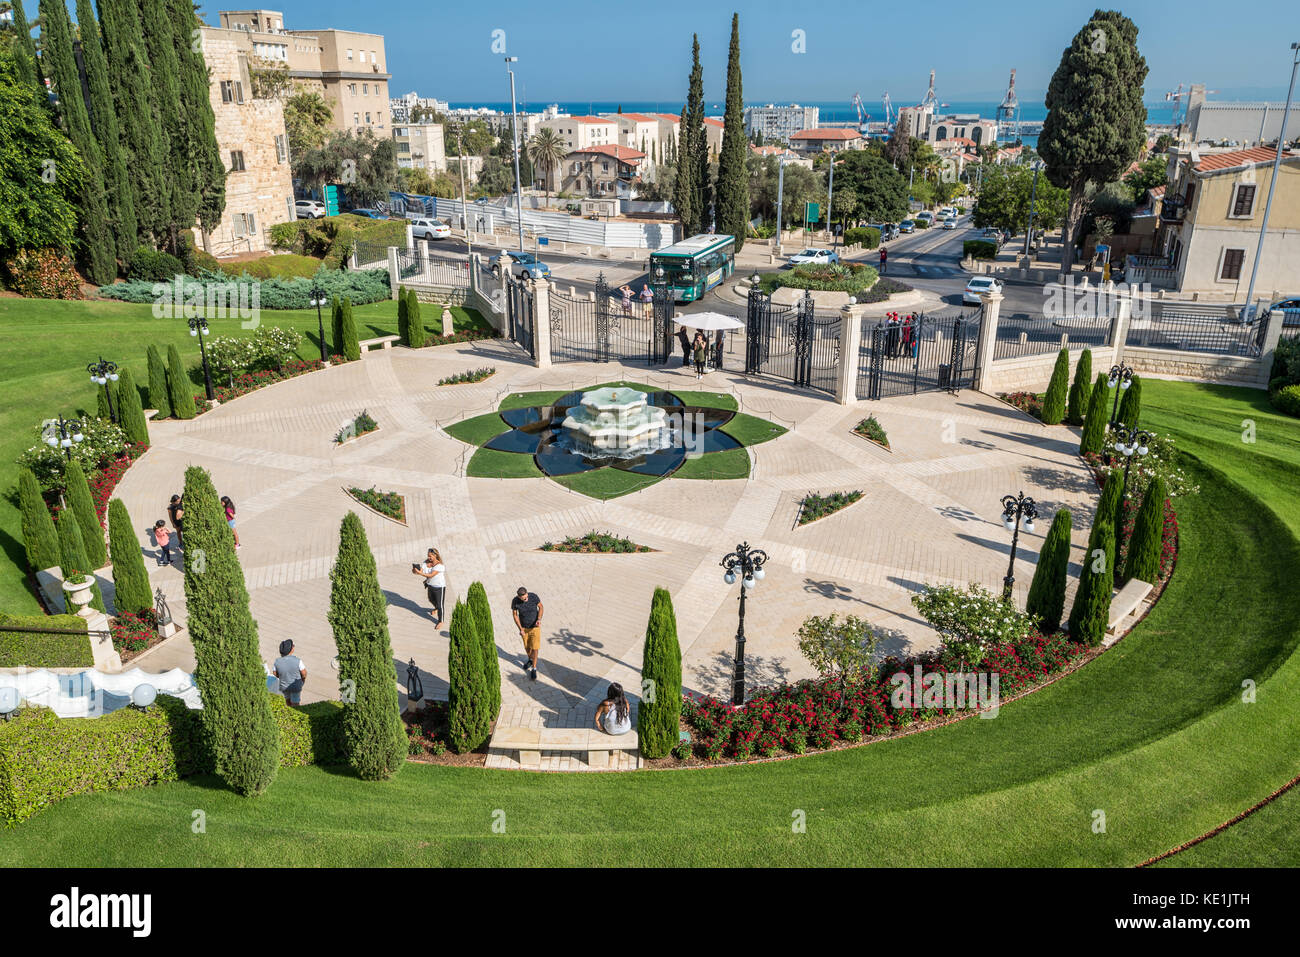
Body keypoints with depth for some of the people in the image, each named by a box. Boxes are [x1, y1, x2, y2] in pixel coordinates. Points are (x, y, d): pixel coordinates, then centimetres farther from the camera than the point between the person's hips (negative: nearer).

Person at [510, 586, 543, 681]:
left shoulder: (533, 596, -26)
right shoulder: (515, 601, -23)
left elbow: (541, 607, -9)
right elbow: (515, 615, -9)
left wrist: (539, 619, -24)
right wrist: (520, 629, -15)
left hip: (535, 626, -2)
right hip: (524, 627, 2)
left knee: (534, 648, -4)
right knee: (527, 647, 19)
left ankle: (534, 669, 13)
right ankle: (530, 659, 49)